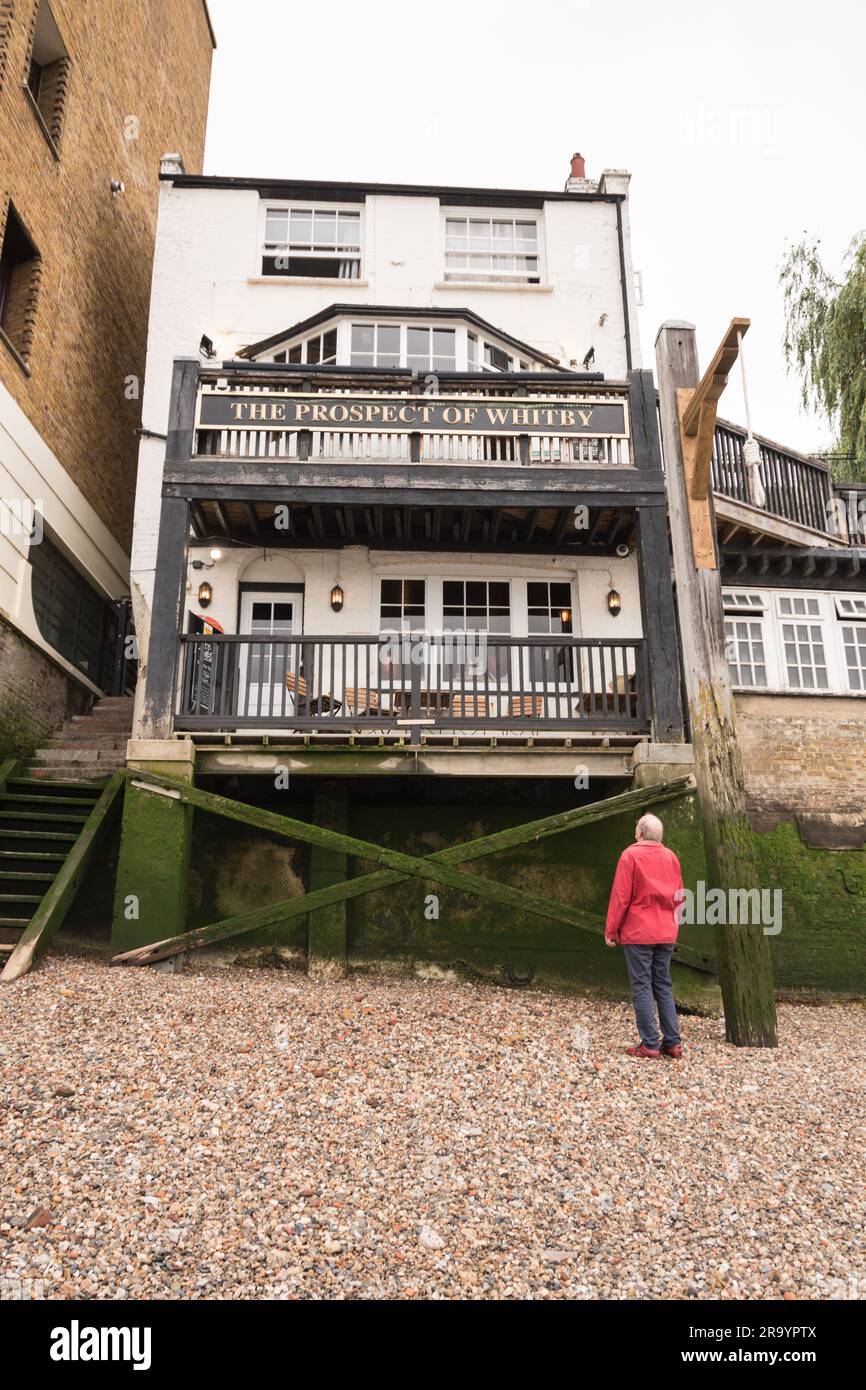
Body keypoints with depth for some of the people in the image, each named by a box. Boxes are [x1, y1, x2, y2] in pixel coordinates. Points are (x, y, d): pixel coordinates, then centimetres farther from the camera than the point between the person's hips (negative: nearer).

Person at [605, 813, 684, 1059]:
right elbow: (678, 896, 11)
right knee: (664, 986, 12)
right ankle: (673, 1043, 12)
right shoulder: (671, 857, 7)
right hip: (666, 934, 6)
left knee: (642, 986, -1)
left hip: (638, 934, -5)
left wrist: (611, 930, -4)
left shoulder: (631, 855, -10)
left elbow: (620, 896, -11)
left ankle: (650, 1045, -2)